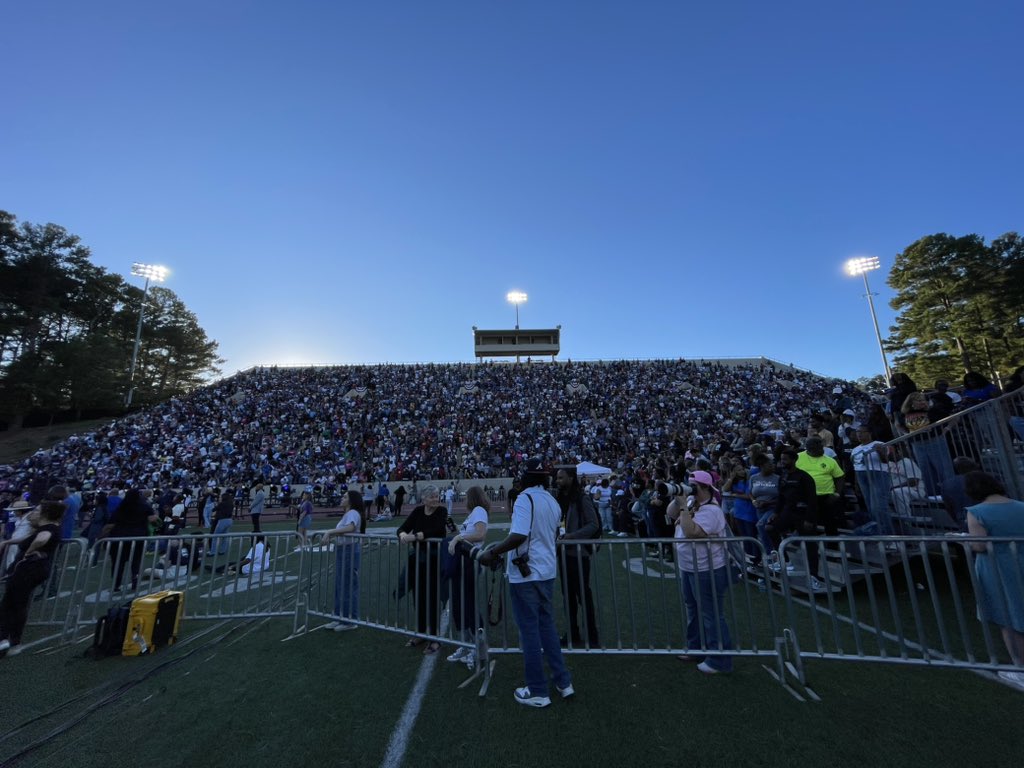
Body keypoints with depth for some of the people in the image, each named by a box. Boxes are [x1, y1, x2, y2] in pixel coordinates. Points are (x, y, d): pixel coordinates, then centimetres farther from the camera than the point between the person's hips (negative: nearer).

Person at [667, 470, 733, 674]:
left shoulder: (711, 510, -25)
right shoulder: (691, 502, 3)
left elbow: (691, 532, -34)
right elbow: (670, 514, 5)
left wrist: (683, 506, -30)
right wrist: (677, 500, -10)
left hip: (708, 571, -9)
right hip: (688, 568, 10)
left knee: (711, 615, 5)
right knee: (693, 610, 22)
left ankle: (719, 660, 20)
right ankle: (696, 648, 38)